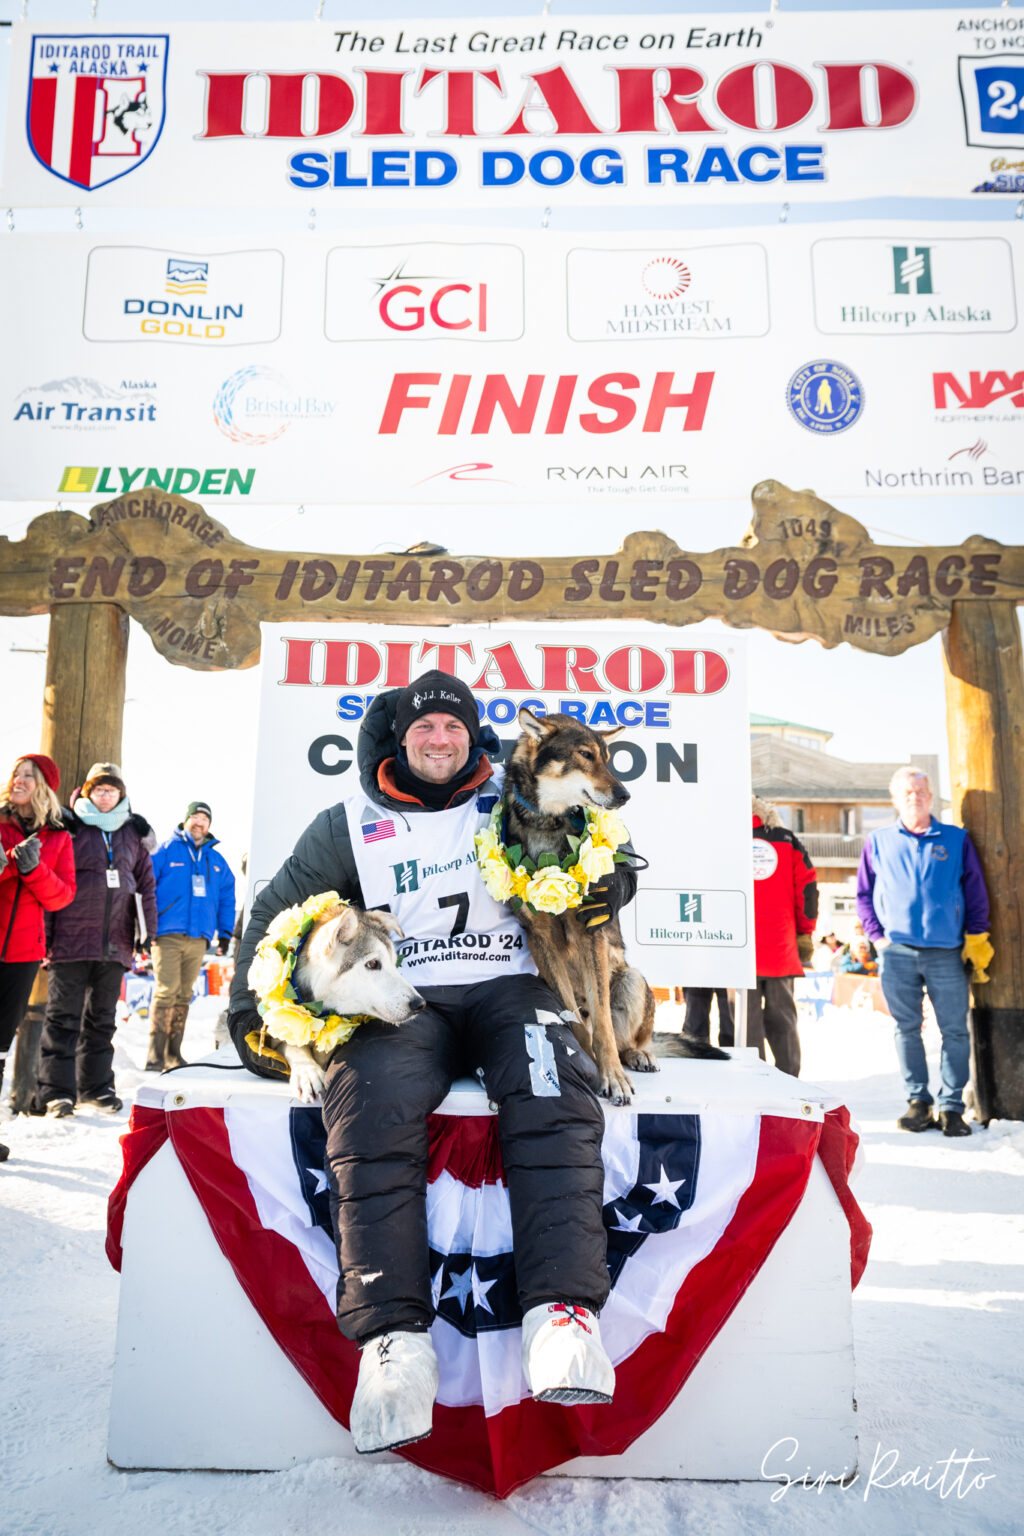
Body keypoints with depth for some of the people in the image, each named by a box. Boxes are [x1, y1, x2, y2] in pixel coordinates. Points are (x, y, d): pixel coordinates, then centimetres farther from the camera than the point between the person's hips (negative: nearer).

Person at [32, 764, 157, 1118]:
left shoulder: (133, 832, 12)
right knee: (64, 1016, -1)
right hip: (71, 938, -4)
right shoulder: (69, 826, 1)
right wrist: (45, 931, -7)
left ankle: (95, 1088, 21)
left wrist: (148, 930, 7)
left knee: (102, 1018, 12)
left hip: (115, 941, 4)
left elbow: (146, 883, 13)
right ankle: (55, 1092, 5)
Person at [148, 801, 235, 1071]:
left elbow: (227, 898, 20)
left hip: (198, 937, 4)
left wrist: (225, 933, 13)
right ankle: (155, 1055, -8)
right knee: (166, 991, -12)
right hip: (167, 934, -4)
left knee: (183, 995, 7)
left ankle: (173, 1054, 12)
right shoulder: (166, 851, 3)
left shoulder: (216, 861, 17)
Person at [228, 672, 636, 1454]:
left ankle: (564, 1310, -36)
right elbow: (276, 913, 24)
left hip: (508, 988, 0)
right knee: (373, 1104, -33)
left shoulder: (513, 807, 17)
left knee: (553, 1097, -33)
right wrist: (252, 1008, 15)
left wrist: (607, 880, -1)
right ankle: (394, 1335, -32)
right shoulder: (350, 825, 17)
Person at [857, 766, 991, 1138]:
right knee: (907, 1029, 5)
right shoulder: (879, 842, 9)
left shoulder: (956, 839, 8)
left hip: (947, 953, 0)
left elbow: (976, 893, 9)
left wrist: (976, 938, 2)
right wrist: (877, 935, 4)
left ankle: (951, 1107, 9)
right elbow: (864, 894, 13)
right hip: (898, 953, 1)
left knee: (955, 1030, 0)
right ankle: (918, 1101, 16)